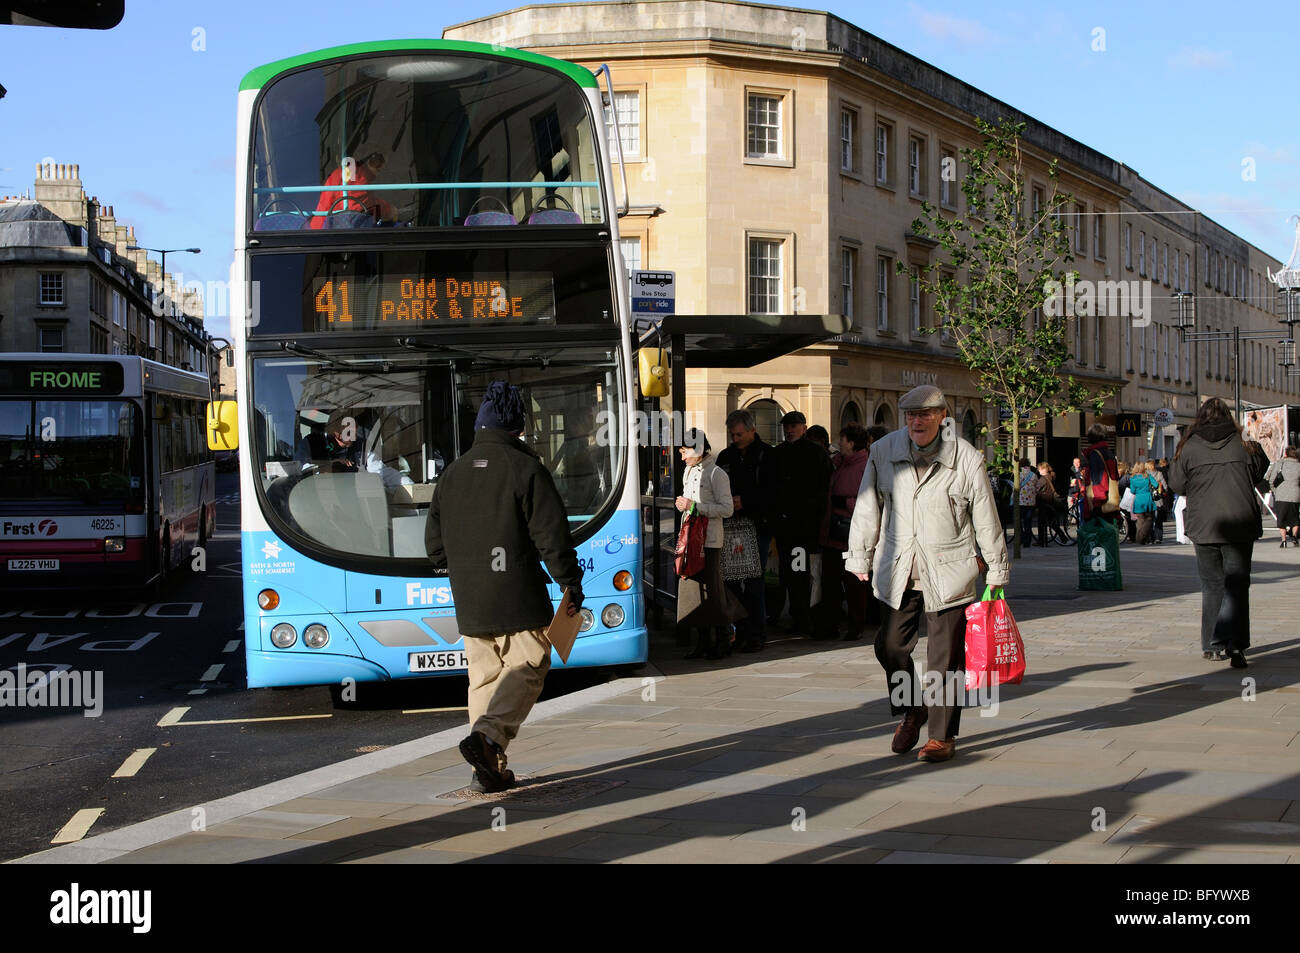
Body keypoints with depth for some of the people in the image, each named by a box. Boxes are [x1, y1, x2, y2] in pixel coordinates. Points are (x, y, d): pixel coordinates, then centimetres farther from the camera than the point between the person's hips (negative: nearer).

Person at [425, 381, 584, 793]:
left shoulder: (453, 472, 10)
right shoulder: (526, 469, -7)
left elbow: (434, 545, 15)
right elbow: (552, 535, -10)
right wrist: (571, 584, 0)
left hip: (469, 602, 5)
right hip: (519, 597, -5)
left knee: (485, 676, 12)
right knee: (526, 668, 0)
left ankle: (487, 769, 9)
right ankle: (487, 735, -22)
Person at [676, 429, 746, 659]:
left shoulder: (716, 474, -9)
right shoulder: (689, 472, 16)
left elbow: (726, 509, -14)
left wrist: (695, 506, -18)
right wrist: (682, 505, 10)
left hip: (709, 540, -8)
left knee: (713, 590, -5)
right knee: (693, 588, 6)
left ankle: (722, 641, 4)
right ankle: (704, 641, 12)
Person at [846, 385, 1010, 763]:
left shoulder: (966, 459, -7)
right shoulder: (883, 452, -2)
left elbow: (986, 519, 2)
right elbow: (868, 508, 8)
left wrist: (996, 572, 7)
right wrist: (859, 558, 10)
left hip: (948, 571, -2)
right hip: (898, 569, 2)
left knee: (946, 657, 0)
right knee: (891, 646, 3)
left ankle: (942, 735, 13)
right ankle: (910, 712, 29)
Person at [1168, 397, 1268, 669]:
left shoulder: (1189, 446, -3)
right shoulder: (1242, 443, -1)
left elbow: (1177, 484, 3)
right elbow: (1258, 473, 11)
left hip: (1203, 527, 1)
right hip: (1239, 524, -1)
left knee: (1212, 585, 13)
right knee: (1236, 585, 1)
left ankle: (1213, 646, 15)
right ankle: (1235, 644, -16)